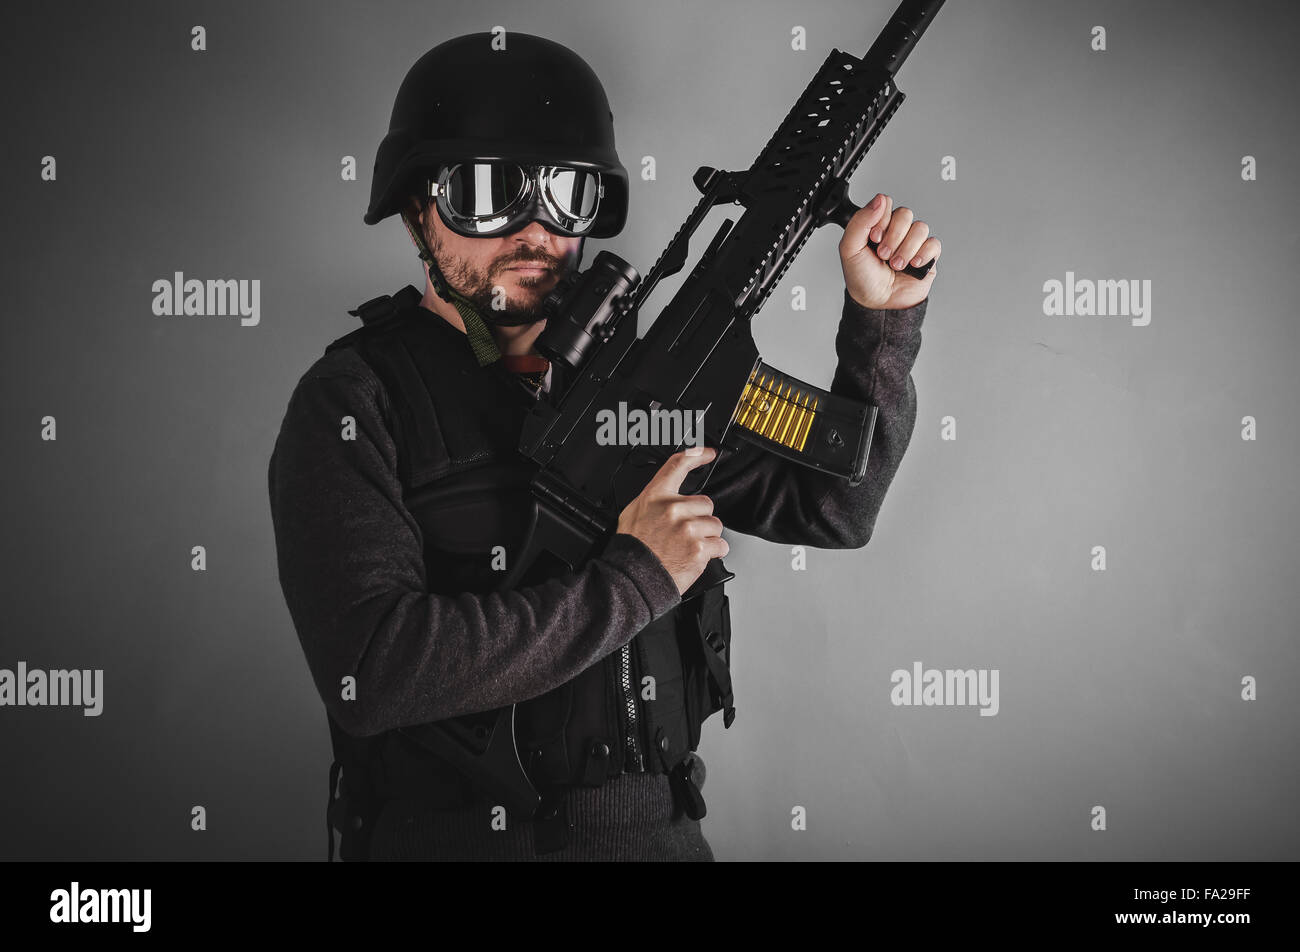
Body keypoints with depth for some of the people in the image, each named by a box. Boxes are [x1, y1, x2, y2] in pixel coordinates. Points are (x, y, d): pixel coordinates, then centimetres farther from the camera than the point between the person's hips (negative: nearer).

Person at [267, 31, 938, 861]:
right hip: (457, 838, -4)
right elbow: (368, 674, -22)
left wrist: (884, 319, 0)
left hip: (661, 832, 5)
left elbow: (833, 507, 13)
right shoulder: (352, 402, -9)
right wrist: (634, 581, -18)